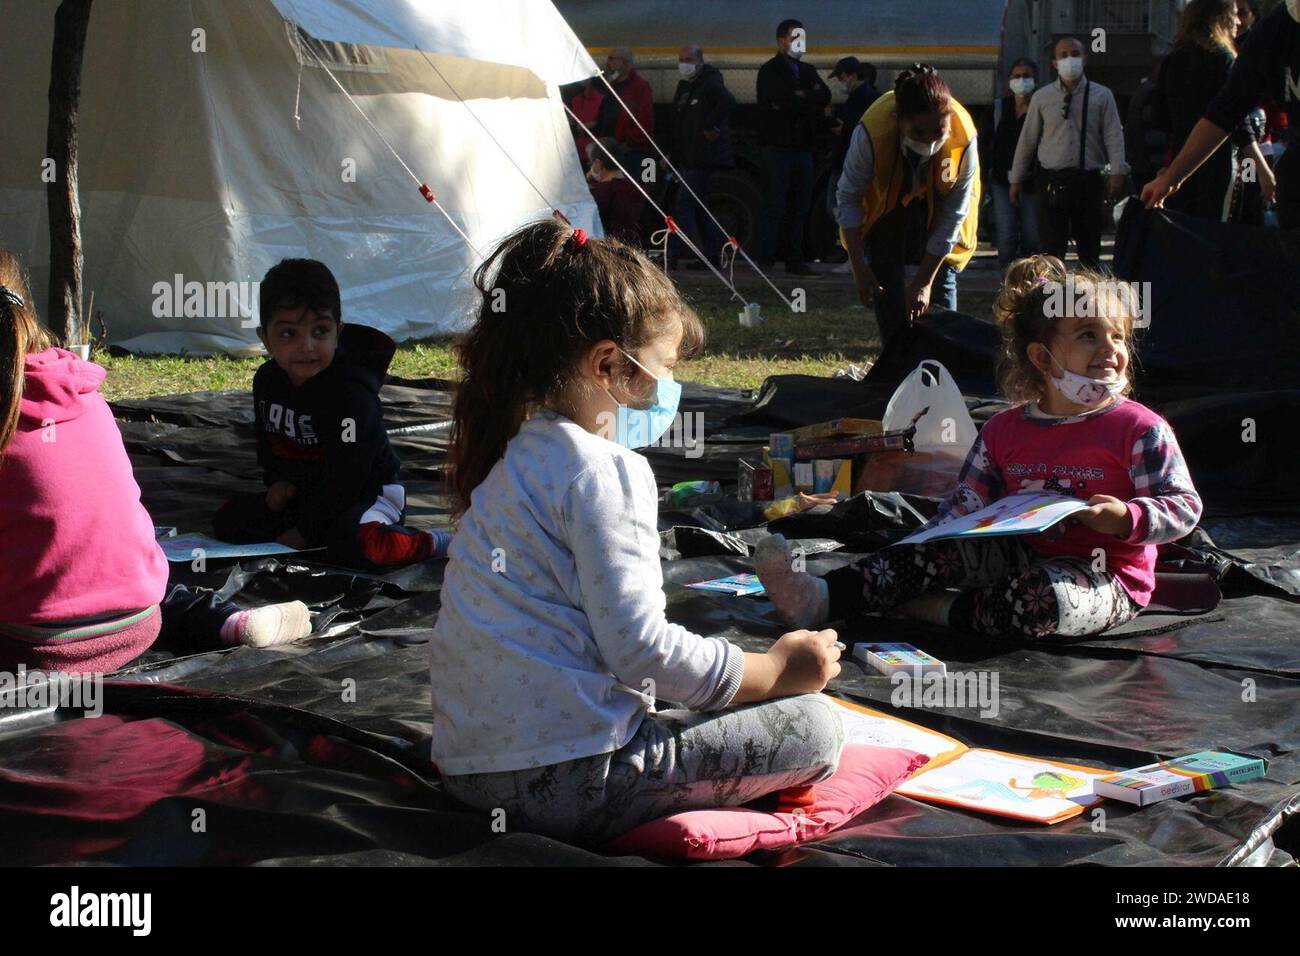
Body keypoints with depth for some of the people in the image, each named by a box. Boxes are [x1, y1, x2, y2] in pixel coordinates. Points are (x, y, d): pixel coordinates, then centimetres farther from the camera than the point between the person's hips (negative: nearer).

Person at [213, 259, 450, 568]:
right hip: (304, 493, 8)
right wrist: (278, 482, -2)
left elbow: (344, 476, -24)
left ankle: (434, 543, -15)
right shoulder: (267, 380, -2)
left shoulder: (350, 395, -27)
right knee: (227, 521, 2)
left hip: (367, 493, -8)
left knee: (354, 543, -39)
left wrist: (307, 532, -19)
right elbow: (266, 440, 16)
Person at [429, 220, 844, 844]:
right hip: (564, 780, -9)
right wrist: (779, 669, -5)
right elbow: (639, 646, -18)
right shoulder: (603, 470, -12)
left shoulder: (512, 455, 16)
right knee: (813, 728, -3)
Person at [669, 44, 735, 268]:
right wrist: (674, 154, 20)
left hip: (703, 156, -10)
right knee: (699, 206, 11)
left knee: (686, 202, -14)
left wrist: (712, 127, -22)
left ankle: (675, 253, -16)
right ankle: (712, 254, 15)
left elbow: (728, 102, -27)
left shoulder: (710, 82, -9)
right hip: (688, 157, 10)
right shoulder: (684, 86, 19)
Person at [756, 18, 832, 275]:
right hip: (778, 146, -7)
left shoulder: (807, 71, 19)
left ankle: (795, 261, 13)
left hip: (802, 147, 7)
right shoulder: (770, 71, -1)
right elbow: (780, 99, -18)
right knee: (774, 206, -9)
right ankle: (764, 261, -8)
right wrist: (810, 98, -7)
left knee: (800, 207, 8)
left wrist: (799, 98, -12)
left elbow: (825, 95, 3)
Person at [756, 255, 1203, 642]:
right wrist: (927, 548, -4)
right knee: (940, 547, -14)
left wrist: (1128, 519, -26)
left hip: (1106, 577, -5)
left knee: (1044, 599, -37)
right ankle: (822, 598, -25)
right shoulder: (1005, 430, 7)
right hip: (1023, 555, 5)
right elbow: (967, 503, 11)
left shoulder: (1140, 429, -7)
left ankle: (939, 609, -18)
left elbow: (1185, 506, -7)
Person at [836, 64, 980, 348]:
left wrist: (923, 281, -24)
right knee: (886, 282, -5)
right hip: (887, 195, 0)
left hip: (941, 198, 0)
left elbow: (951, 218, -26)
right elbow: (848, 197, -24)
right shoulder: (871, 133, -40)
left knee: (942, 281, -8)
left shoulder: (964, 137, -37)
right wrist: (859, 269, -23)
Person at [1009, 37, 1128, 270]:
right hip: (1052, 180, 0)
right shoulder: (1042, 97, 7)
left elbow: (1114, 135, 1)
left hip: (1088, 180, 0)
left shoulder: (1102, 96, 4)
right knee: (1051, 248, -4)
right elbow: (1027, 139, 11)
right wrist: (1016, 179, 11)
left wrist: (1117, 172, -10)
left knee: (1089, 246, 7)